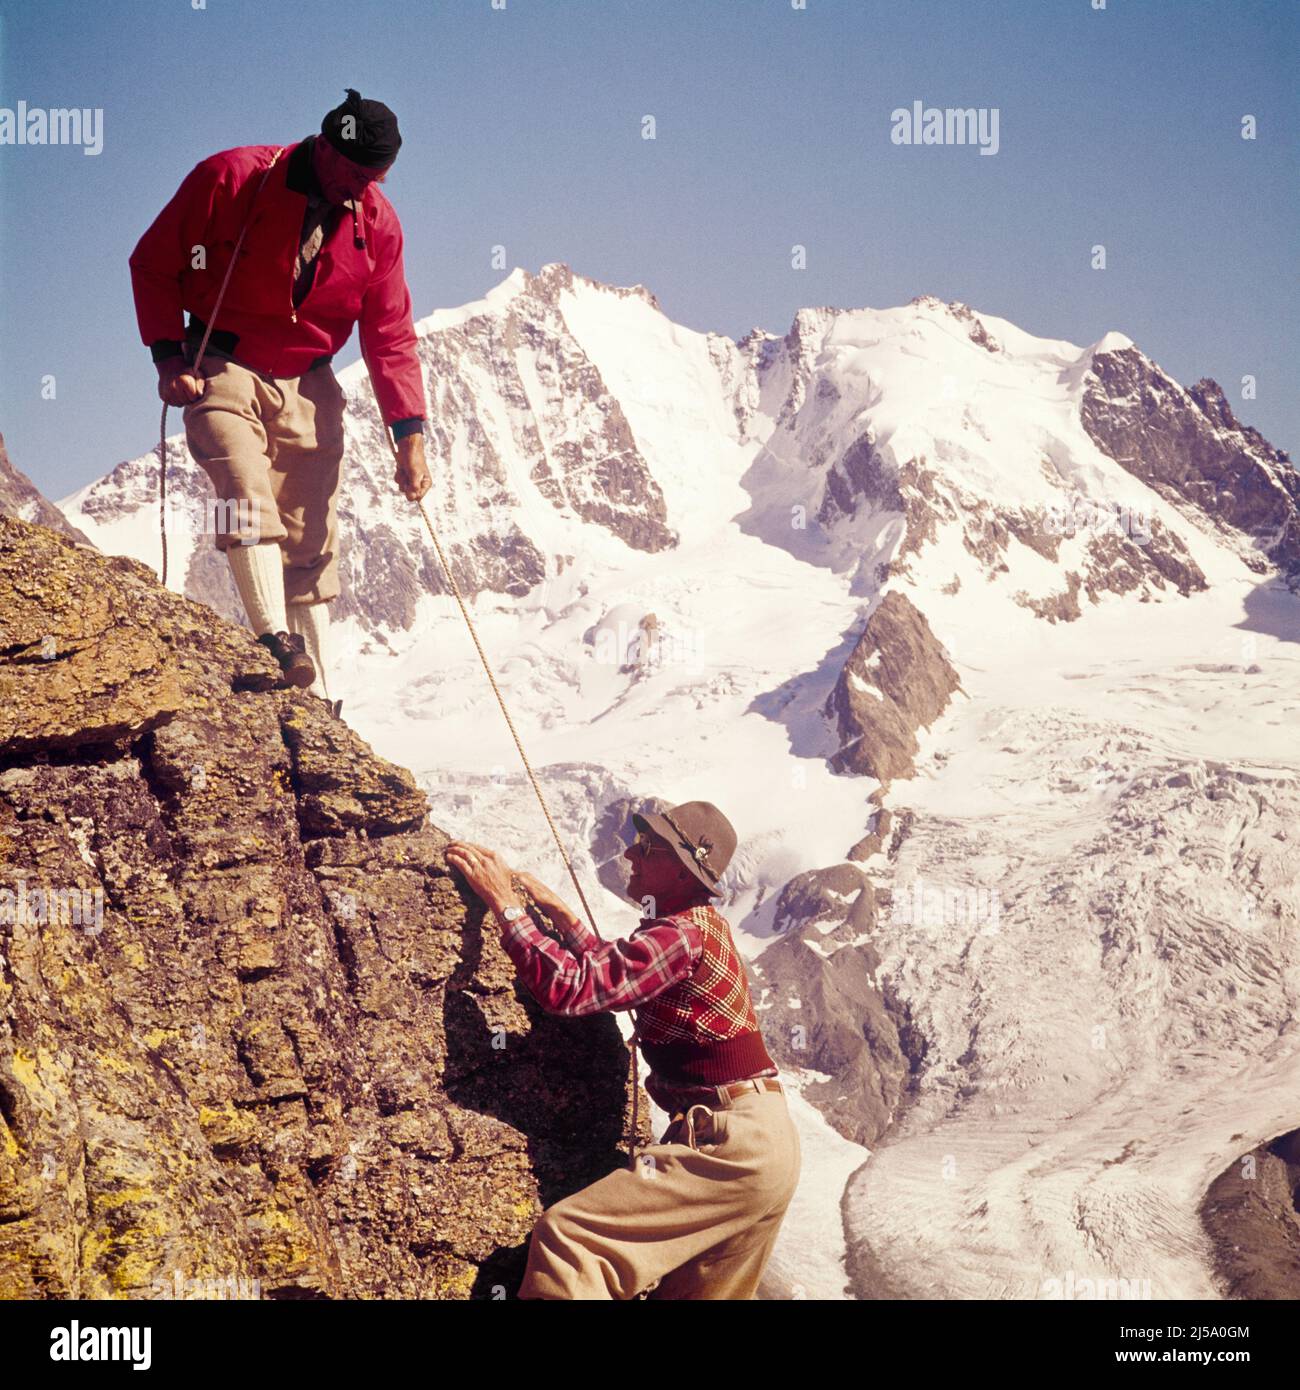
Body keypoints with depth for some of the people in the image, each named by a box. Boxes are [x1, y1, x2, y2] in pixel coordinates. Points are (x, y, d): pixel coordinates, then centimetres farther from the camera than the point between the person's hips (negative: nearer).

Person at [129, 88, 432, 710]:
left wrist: (409, 435, -4)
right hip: (224, 368, -3)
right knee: (247, 490, -27)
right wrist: (168, 354, -14)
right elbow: (154, 263, -4)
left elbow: (389, 335, 3)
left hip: (307, 385, 3)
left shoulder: (377, 224, -3)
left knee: (313, 539, 1)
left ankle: (311, 693, 6)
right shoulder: (230, 178, -13)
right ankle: (276, 641, -33)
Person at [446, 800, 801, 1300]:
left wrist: (505, 902, -15)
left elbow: (569, 985, -24)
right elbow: (614, 973, 32)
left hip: (730, 1145, -11)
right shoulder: (698, 927, 16)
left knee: (565, 1235, -20)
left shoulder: (683, 935, -16)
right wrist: (555, 909, 25)